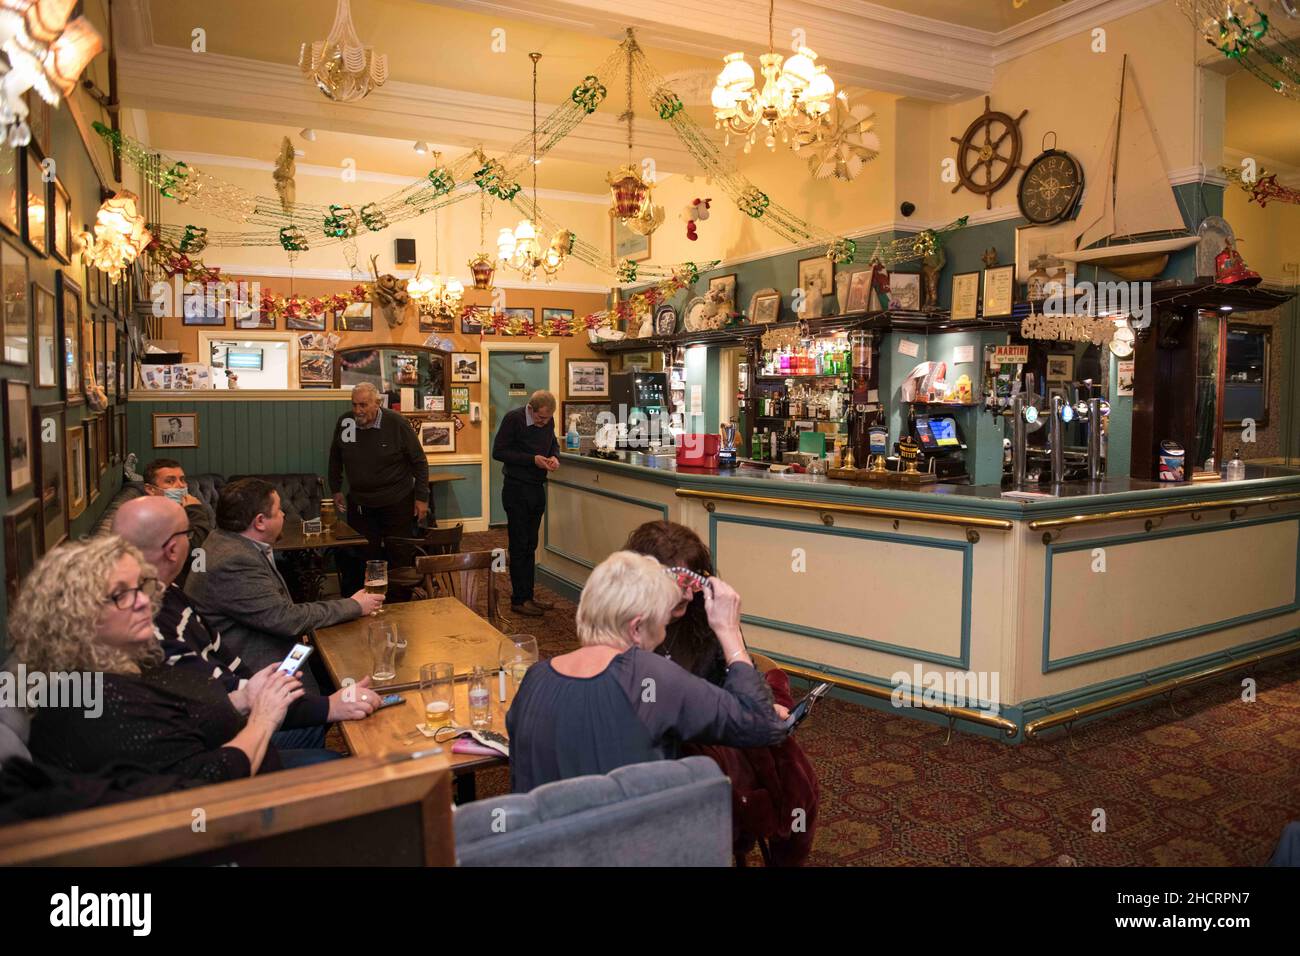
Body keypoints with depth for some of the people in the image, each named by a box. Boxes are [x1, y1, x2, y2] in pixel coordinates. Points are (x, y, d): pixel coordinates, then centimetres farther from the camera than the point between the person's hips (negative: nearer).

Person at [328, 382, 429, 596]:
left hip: (397, 504, -2)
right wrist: (336, 490, 15)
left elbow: (419, 461, -5)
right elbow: (335, 459, 14)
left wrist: (421, 497, -5)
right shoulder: (344, 422, -4)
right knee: (362, 558, 2)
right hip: (359, 504, 3)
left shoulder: (396, 424, -13)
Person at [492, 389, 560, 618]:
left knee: (530, 545, 12)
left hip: (538, 489, 6)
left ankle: (528, 595, 20)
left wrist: (554, 457, -5)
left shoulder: (548, 421, 3)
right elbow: (498, 451, -14)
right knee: (519, 546, -1)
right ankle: (519, 599, 7)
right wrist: (532, 459, -21)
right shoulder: (513, 419, -14)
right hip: (516, 489, -6)